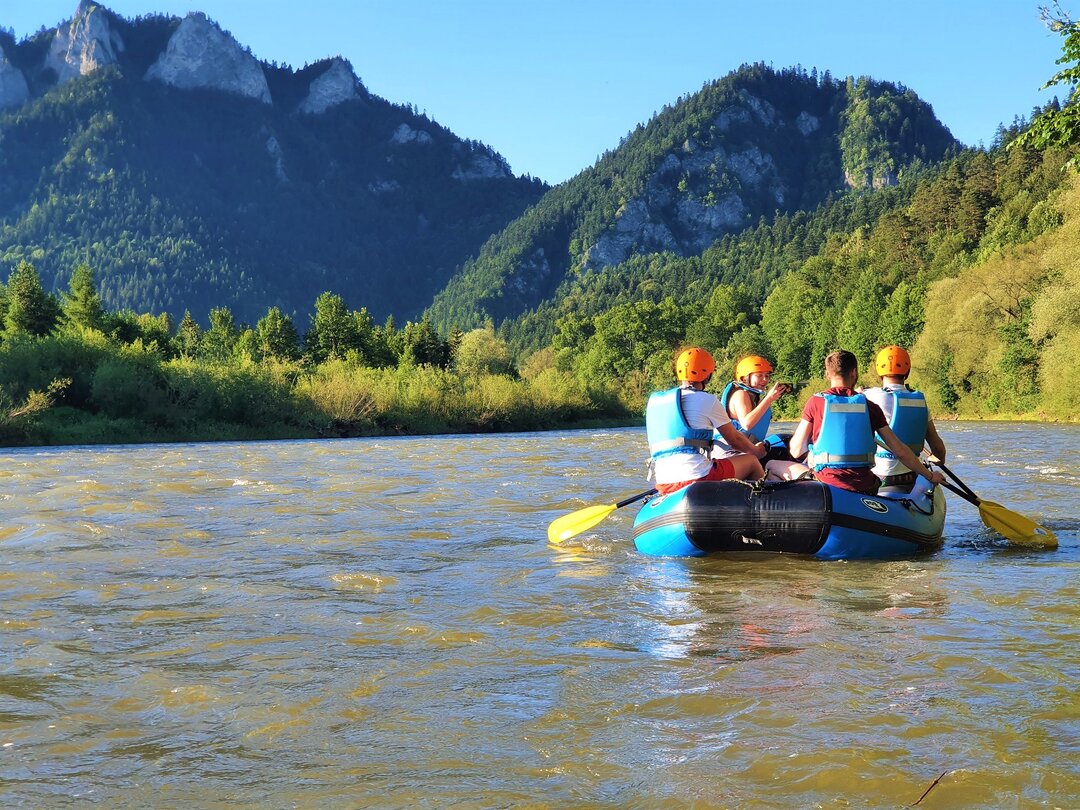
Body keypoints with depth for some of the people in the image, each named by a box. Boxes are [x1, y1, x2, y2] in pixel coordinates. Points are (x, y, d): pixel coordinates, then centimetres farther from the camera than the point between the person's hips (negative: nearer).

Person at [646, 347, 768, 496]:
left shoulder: (653, 401, 14)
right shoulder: (708, 401, -2)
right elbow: (735, 439, 8)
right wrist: (756, 450, 30)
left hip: (663, 485, 7)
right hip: (697, 477, -6)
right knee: (751, 461, 17)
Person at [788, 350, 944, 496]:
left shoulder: (816, 402, 0)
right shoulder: (870, 407, 6)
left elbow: (796, 451, 0)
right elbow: (900, 451, 7)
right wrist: (930, 476, 20)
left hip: (826, 484, -3)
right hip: (863, 488, 3)